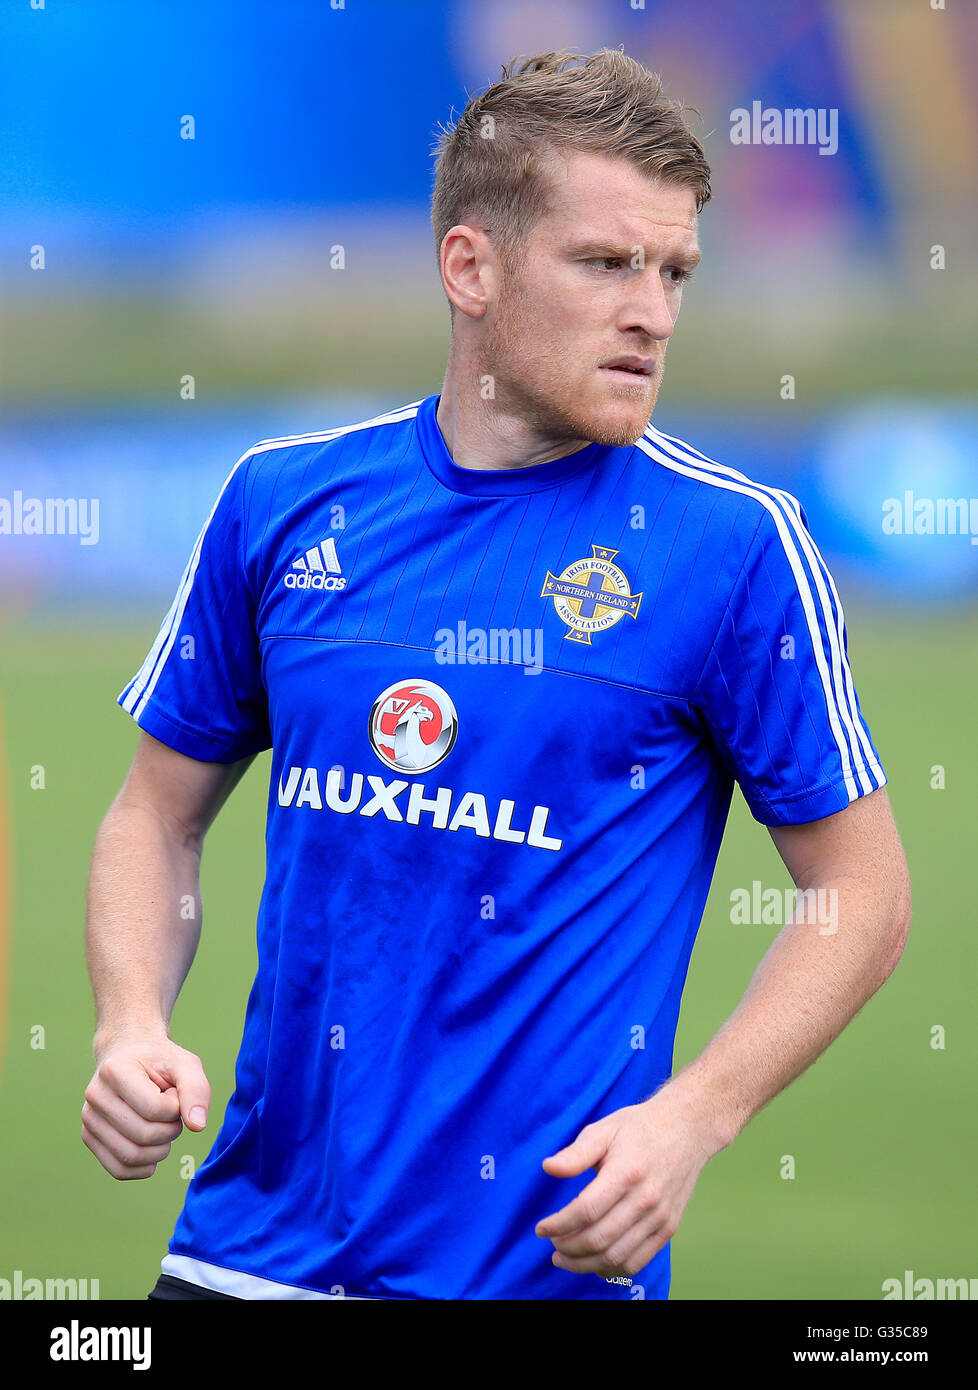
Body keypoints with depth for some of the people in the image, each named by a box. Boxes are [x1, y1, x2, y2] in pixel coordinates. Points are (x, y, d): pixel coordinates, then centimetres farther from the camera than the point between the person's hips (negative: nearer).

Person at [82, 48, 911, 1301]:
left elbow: (860, 893, -2)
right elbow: (160, 813, 13)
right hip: (255, 1236, 3)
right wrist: (132, 1031, -5)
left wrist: (693, 1119, -15)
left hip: (548, 1256, -3)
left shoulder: (736, 544, -7)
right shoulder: (282, 502, 3)